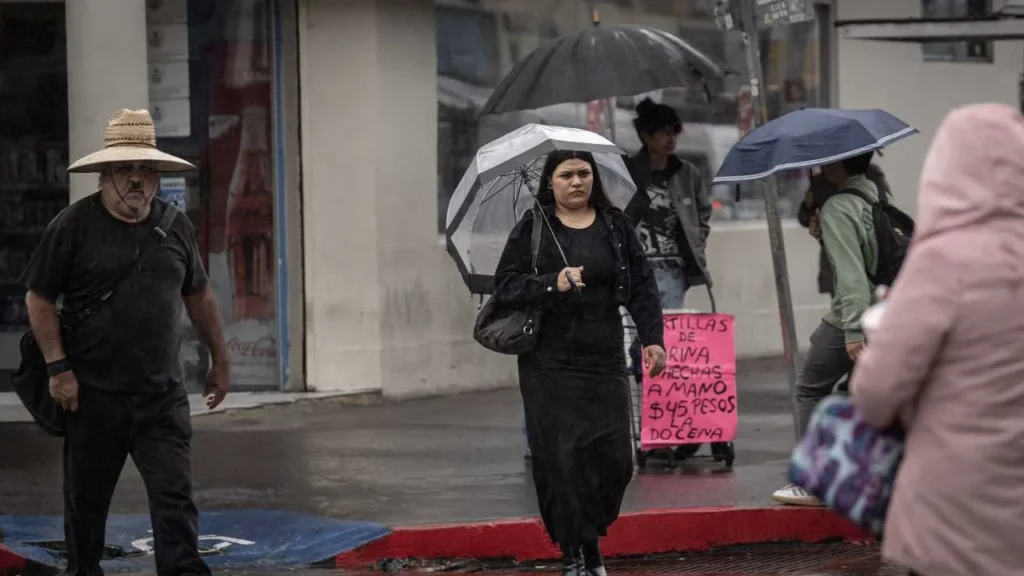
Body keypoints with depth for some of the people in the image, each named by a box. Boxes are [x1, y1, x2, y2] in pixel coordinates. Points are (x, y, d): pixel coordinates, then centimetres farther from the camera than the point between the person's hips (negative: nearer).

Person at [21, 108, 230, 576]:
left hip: (162, 395, 2)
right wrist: (58, 368, -10)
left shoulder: (175, 226, 9)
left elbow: (198, 296, 20)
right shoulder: (73, 225, -4)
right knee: (87, 499, 9)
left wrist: (219, 359, 22)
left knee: (174, 494, -9)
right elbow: (39, 298, -2)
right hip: (94, 393, -2)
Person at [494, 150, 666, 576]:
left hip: (605, 361, 2)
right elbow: (505, 284, -2)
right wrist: (553, 284, -17)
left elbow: (642, 287, 9)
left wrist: (652, 338, -1)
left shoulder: (616, 226, 9)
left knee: (613, 455, -4)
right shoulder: (531, 229, 2)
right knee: (561, 458, -7)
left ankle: (590, 540, 18)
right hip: (550, 366, -2)